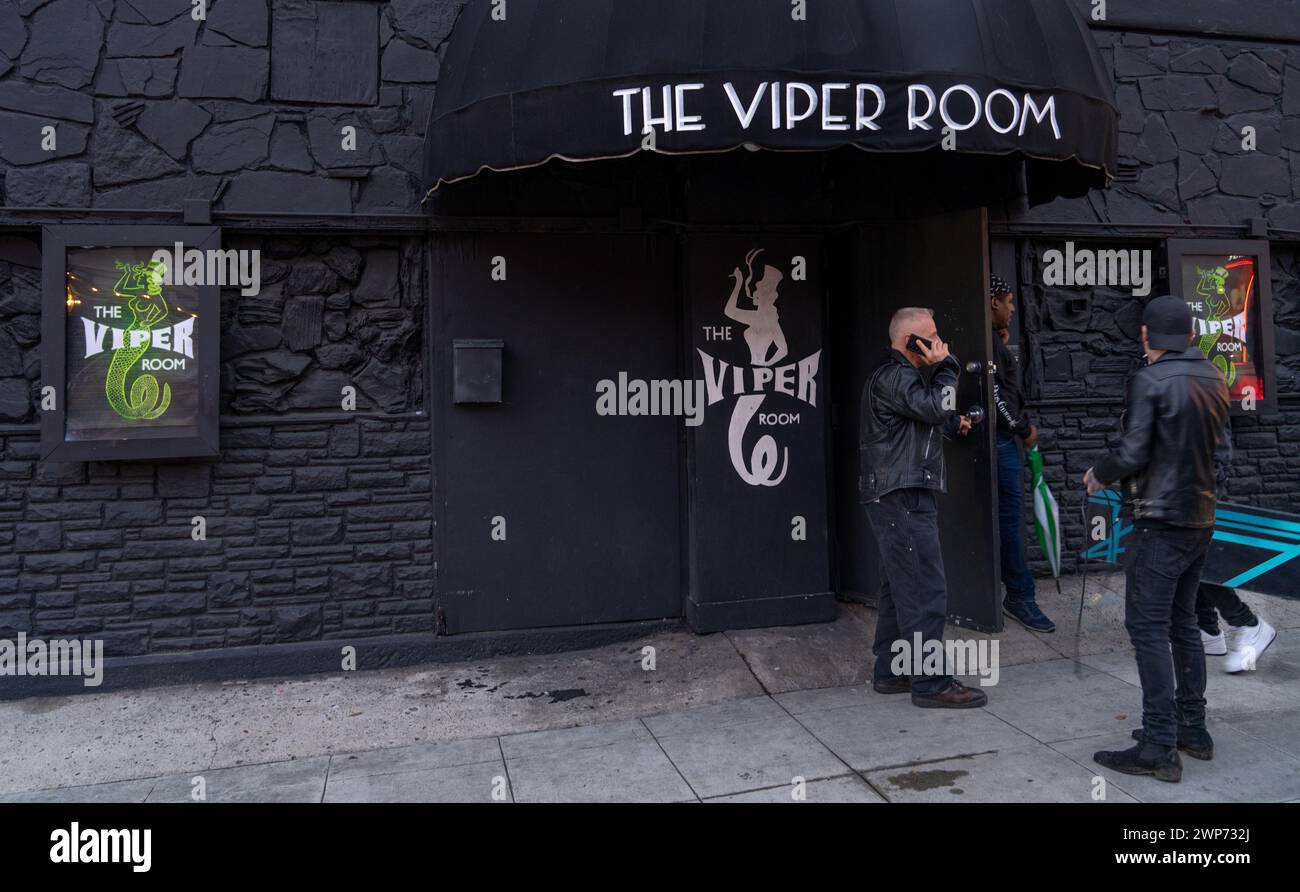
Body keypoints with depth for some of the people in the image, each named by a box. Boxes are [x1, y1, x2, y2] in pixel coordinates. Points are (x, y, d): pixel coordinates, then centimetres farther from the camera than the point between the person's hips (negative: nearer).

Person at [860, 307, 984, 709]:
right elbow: (935, 407, -23)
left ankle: (889, 672, 21)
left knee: (899, 587, 14)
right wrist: (944, 366, -12)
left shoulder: (901, 375, 21)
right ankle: (931, 683, -4)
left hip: (898, 496, 11)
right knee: (925, 591, -9)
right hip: (902, 497, -11)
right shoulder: (893, 377, -13)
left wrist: (951, 423, 19)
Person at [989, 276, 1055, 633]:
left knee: (1010, 516, 13)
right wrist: (1024, 428, -11)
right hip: (1002, 438, -10)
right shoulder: (988, 340, -13)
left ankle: (1017, 592, 21)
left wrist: (1005, 347, 14)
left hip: (1007, 437, 10)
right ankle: (1020, 596, -3)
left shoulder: (995, 340, 19)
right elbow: (995, 391, -19)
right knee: (1011, 516, -8)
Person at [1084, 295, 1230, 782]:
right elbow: (1215, 445, 16)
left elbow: (1132, 453, -17)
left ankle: (1159, 748, -3)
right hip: (1201, 518, 8)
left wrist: (1098, 475, 2)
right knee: (1182, 622, 18)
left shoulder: (1150, 381, -14)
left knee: (1148, 628, -4)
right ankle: (1193, 728, 26)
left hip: (1161, 521, -8)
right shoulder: (1214, 379, 8)